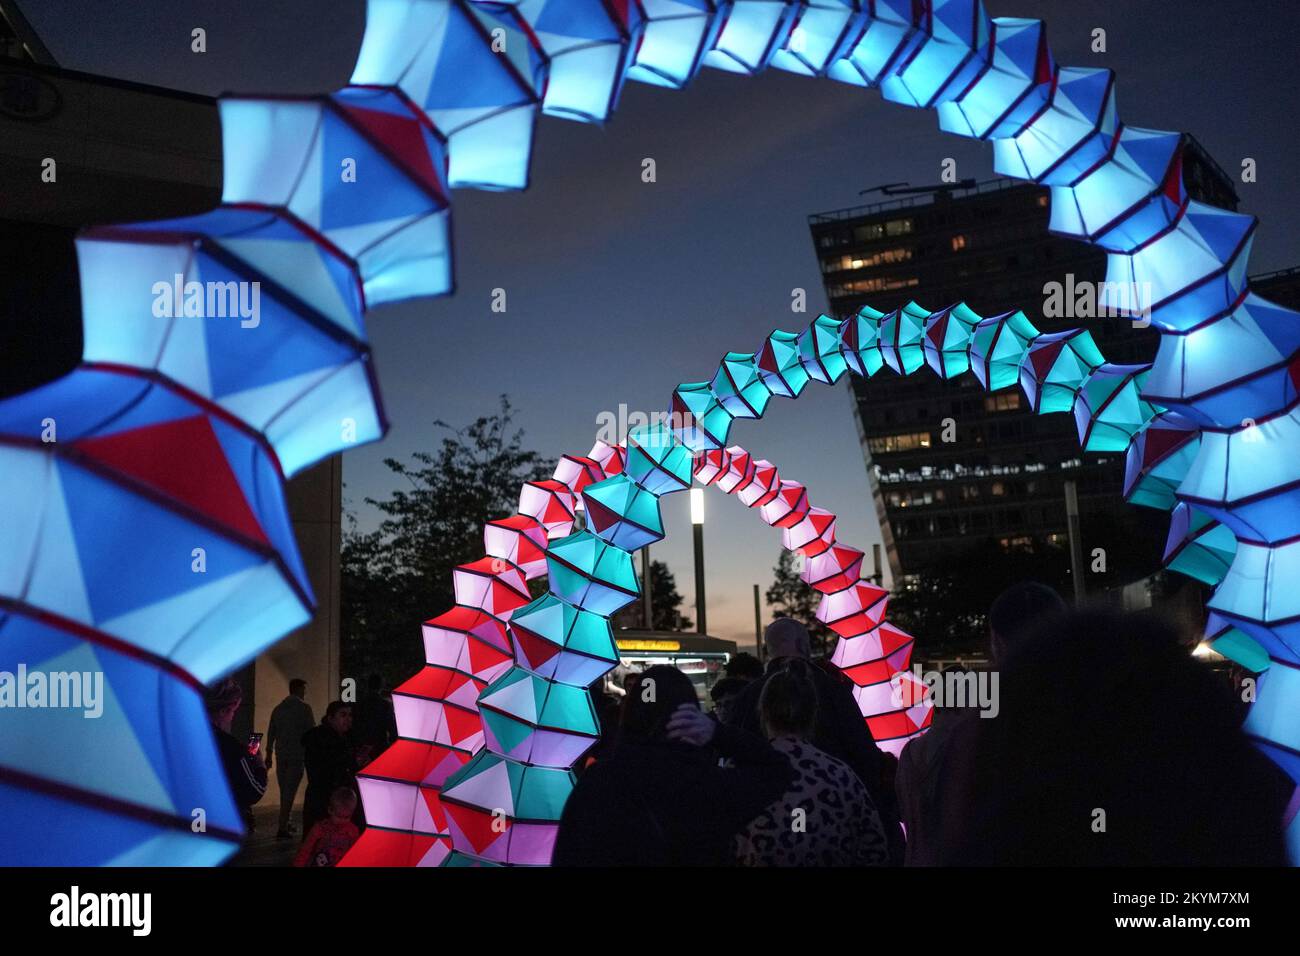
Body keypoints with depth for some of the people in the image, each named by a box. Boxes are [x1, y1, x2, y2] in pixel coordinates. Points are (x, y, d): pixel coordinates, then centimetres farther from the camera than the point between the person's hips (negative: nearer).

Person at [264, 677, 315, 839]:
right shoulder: (304, 707, -5)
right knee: (290, 791, -6)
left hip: (280, 754, 5)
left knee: (284, 790, 15)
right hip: (298, 755, -5)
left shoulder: (278, 708, 11)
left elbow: (271, 733, 13)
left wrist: (269, 755, 17)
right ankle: (282, 828, -10)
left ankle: (285, 824, 21)